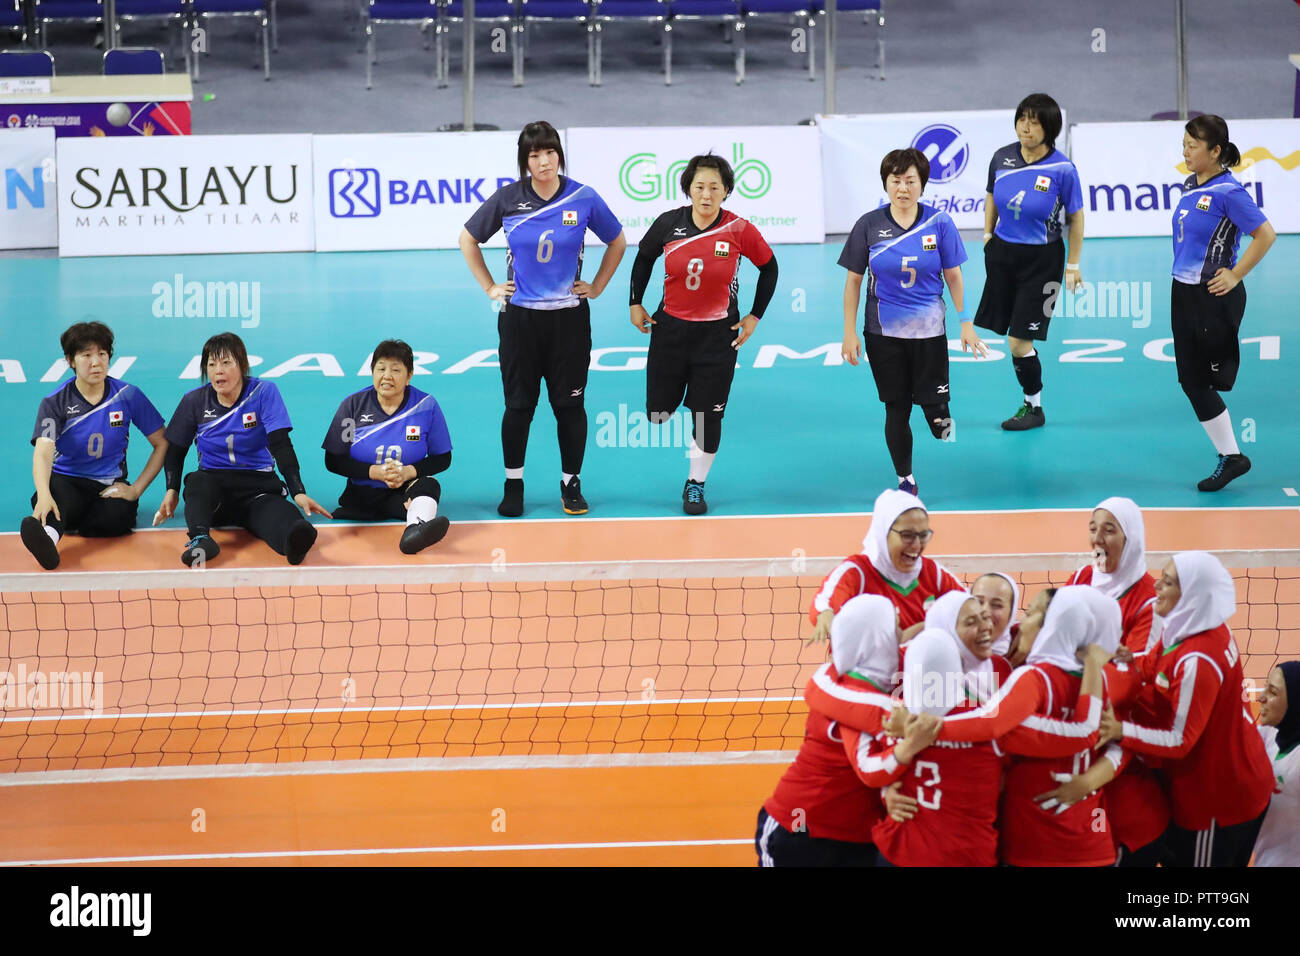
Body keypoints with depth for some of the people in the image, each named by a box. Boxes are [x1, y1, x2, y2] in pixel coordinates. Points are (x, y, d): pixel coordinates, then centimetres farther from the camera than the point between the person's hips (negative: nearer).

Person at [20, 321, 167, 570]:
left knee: (117, 517, -36)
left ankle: (51, 528, -24)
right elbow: (43, 451, -20)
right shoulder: (55, 402, -5)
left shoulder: (128, 396, -1)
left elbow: (162, 444, 5)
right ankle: (47, 538, -70)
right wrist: (44, 495, -40)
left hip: (110, 485, 1)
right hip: (65, 481, -1)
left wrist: (136, 489, -5)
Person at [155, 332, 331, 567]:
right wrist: (172, 490, -3)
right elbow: (175, 451, 15)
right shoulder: (194, 402, 4)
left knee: (274, 510, -39)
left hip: (258, 487, -3)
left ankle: (296, 539, -72)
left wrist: (298, 492, -24)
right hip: (213, 484, 3)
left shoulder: (264, 392, -4)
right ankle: (200, 539, -60)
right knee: (197, 483, -36)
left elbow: (281, 446, -11)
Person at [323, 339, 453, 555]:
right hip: (362, 494, 3)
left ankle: (416, 529, -65)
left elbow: (443, 459, 4)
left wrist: (410, 472, -15)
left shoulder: (426, 405, 0)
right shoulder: (353, 405, 1)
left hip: (408, 491, -3)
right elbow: (333, 460, 1)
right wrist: (375, 472, -14)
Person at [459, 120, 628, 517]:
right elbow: (468, 239, 9)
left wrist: (596, 287, 6)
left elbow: (617, 242, 11)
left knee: (569, 403, 4)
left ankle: (571, 484, 17)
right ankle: (513, 486, 17)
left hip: (569, 316, 0)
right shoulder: (508, 198, -4)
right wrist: (489, 287, 5)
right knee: (518, 404, 4)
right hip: (519, 317, 0)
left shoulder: (583, 199, -5)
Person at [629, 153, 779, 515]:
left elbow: (769, 267, 3)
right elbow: (644, 258, 10)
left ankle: (696, 484, 21)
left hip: (718, 335, -1)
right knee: (658, 412, 5)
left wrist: (755, 316, 1)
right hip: (670, 328, 2)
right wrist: (635, 303, 9)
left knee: (708, 416, 1)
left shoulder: (739, 230, -12)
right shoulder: (668, 223, -9)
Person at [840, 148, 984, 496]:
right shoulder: (869, 225, -4)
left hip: (928, 332, 0)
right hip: (883, 333, 0)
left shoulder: (939, 223, -4)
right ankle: (905, 481, 20)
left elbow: (953, 276, 3)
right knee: (897, 410, 6)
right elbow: (853, 280, 2)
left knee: (935, 409, -6)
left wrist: (966, 324, 2)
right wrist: (849, 333, -1)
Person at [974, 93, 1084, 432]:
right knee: (1012, 338, 7)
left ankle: (1034, 408, 14)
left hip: (1041, 260, -5)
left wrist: (1073, 266, -4)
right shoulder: (1002, 158, -4)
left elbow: (1076, 217, -5)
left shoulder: (1063, 169, -15)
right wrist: (988, 234, 11)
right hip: (1002, 252, 5)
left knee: (1019, 341, -6)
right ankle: (1029, 401, 24)